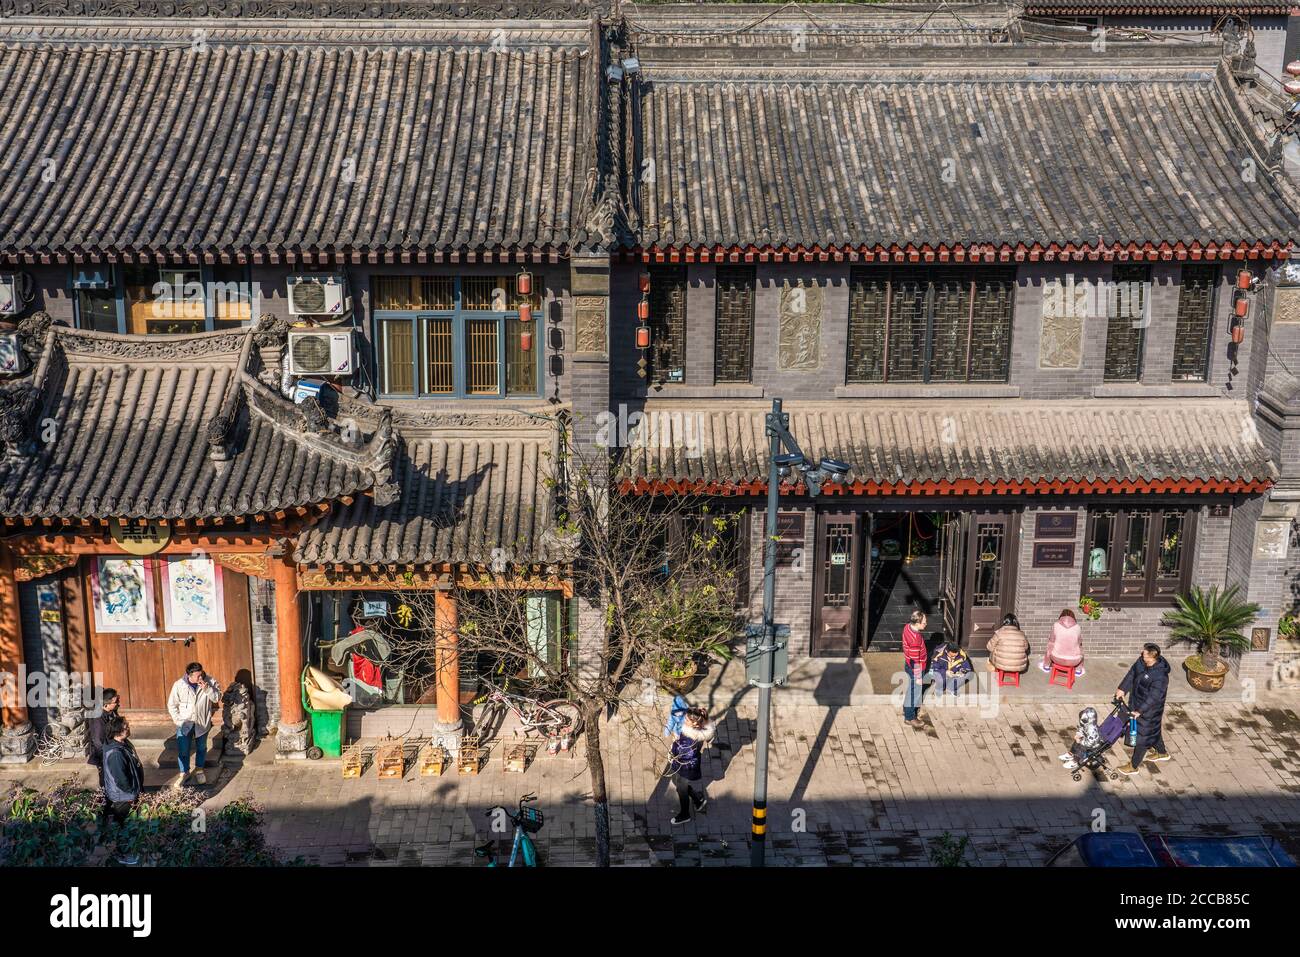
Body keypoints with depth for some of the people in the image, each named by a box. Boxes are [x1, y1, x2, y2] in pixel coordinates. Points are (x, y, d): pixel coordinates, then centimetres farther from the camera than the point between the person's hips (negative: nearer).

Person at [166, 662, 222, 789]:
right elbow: (172, 705, -5)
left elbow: (217, 698, -12)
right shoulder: (179, 685, -14)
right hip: (184, 724, -1)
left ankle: (199, 770, 38)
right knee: (183, 750, 3)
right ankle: (184, 772, 24)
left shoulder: (209, 682, -13)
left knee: (201, 748, 16)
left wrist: (207, 689, -28)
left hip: (202, 723, 1)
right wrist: (178, 720, -11)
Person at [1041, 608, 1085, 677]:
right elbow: (1079, 642, 7)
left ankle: (1046, 666, 55)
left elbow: (1052, 641, 2)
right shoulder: (1077, 627, -8)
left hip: (1057, 658, 0)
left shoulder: (1056, 625, -9)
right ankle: (1078, 671, 48)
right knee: (1081, 651, 34)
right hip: (1073, 661, 0)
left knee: (1048, 648, 34)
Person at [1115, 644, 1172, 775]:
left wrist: (1140, 710, -27)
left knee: (1143, 736, 8)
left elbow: (1153, 697, -30)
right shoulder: (1141, 661, -12)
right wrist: (1123, 689, -1)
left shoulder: (1160, 676, -35)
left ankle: (1133, 766, 22)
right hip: (1137, 703, 8)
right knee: (1153, 730, 28)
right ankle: (1162, 753, 52)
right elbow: (1131, 674, 3)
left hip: (1149, 710, -8)